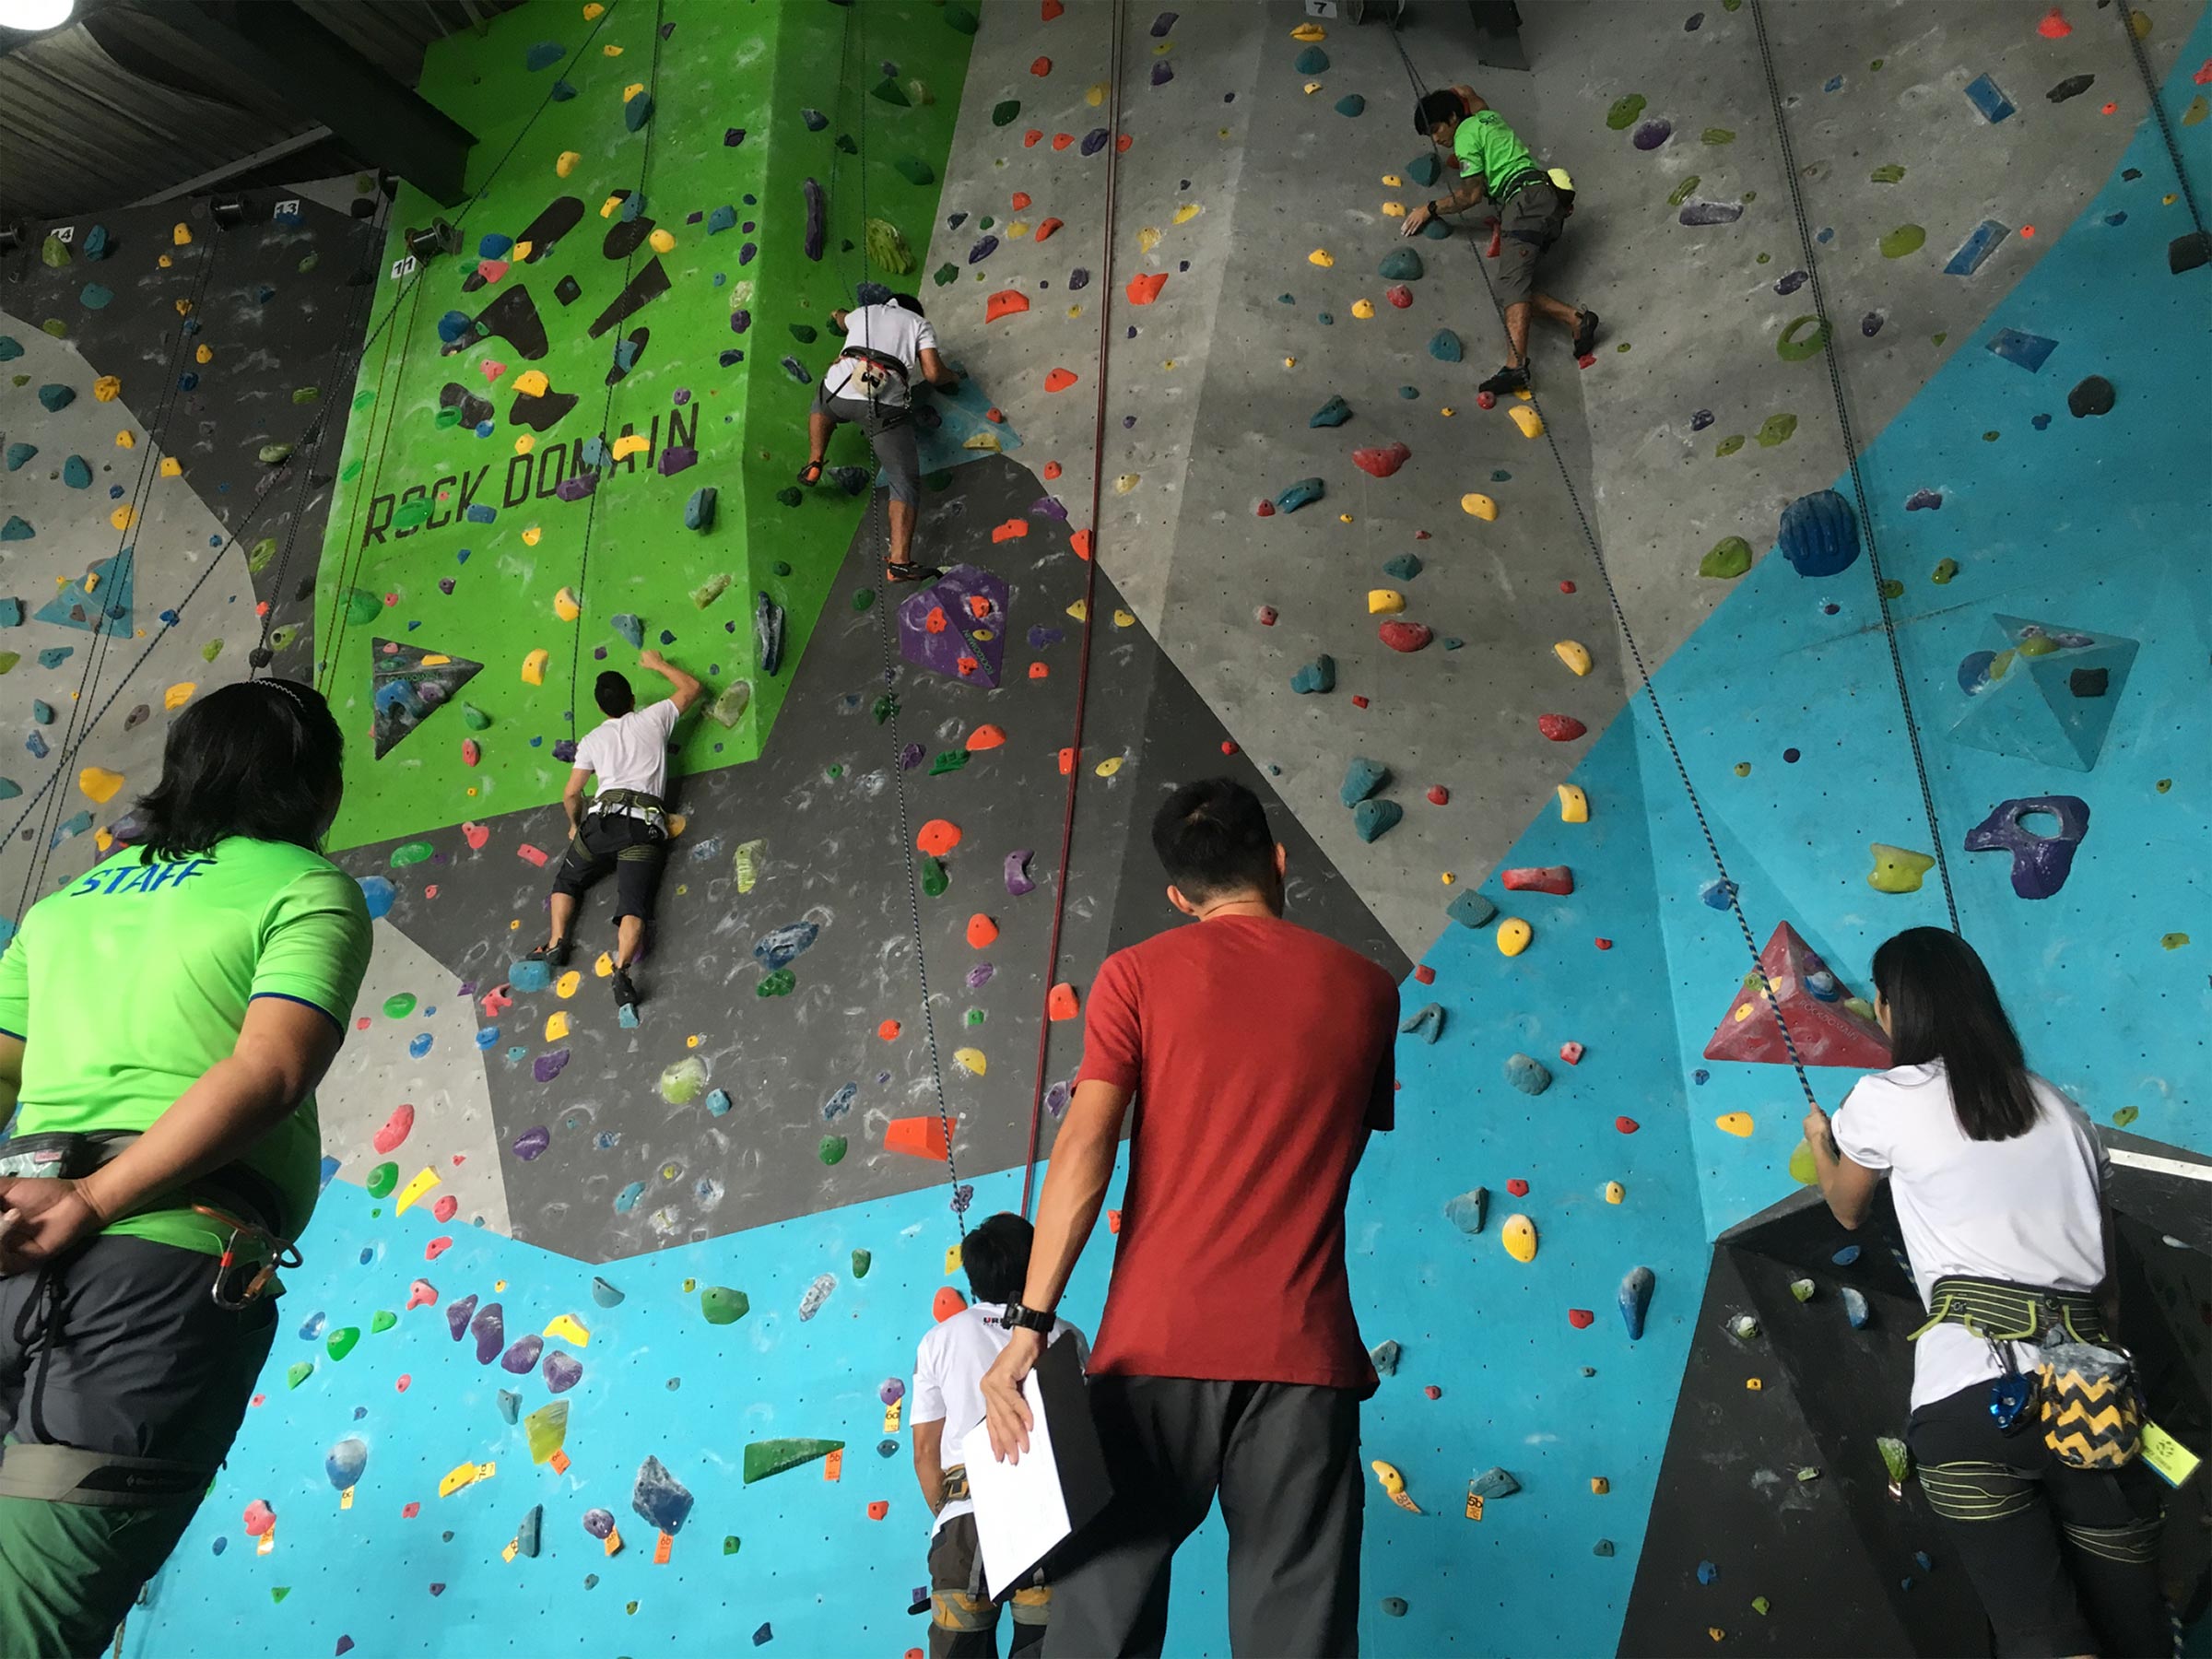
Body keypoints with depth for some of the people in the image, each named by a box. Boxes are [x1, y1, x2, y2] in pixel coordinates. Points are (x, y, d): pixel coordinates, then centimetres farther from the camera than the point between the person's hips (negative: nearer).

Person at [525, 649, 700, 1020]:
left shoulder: (592, 740, 17)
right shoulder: (653, 720, 15)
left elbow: (570, 795, 18)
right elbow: (691, 687, 29)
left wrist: (575, 825, 37)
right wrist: (658, 664, 42)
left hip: (604, 818, 1)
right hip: (646, 823, -1)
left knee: (566, 881, 26)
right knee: (634, 904, -10)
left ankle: (557, 942, 7)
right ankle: (621, 970, -34)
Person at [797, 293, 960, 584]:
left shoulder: (865, 312, 30)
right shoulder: (920, 323, 20)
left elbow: (841, 319, 56)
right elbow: (933, 373, 6)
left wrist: (838, 315, 81)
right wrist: (952, 377, 29)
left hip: (841, 390, 3)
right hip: (887, 404, -3)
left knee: (822, 406, 41)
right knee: (905, 482, 0)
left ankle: (814, 465, 21)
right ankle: (899, 561, -16)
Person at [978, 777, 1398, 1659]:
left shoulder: (1138, 973, 2)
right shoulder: (1366, 985, 9)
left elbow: (1084, 1146, -8)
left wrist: (1028, 1325, -9)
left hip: (1157, 1341, -1)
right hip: (1304, 1351, 2)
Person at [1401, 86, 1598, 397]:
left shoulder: (1466, 134, 2)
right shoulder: (1487, 116, 28)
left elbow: (1472, 193, -4)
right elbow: (1466, 92, 52)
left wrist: (1429, 208, 3)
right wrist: (1435, 98, 55)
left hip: (1526, 199, -9)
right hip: (1548, 202, 9)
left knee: (1512, 283, -25)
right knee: (1505, 283, 1)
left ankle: (1516, 366, -43)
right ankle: (1577, 319, -12)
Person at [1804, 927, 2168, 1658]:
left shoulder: (1884, 1100, 4)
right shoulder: (2063, 1111, 17)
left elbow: (1848, 1209, 23)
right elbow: (2108, 1267, 20)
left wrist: (1818, 1139, 42)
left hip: (1973, 1397, -5)